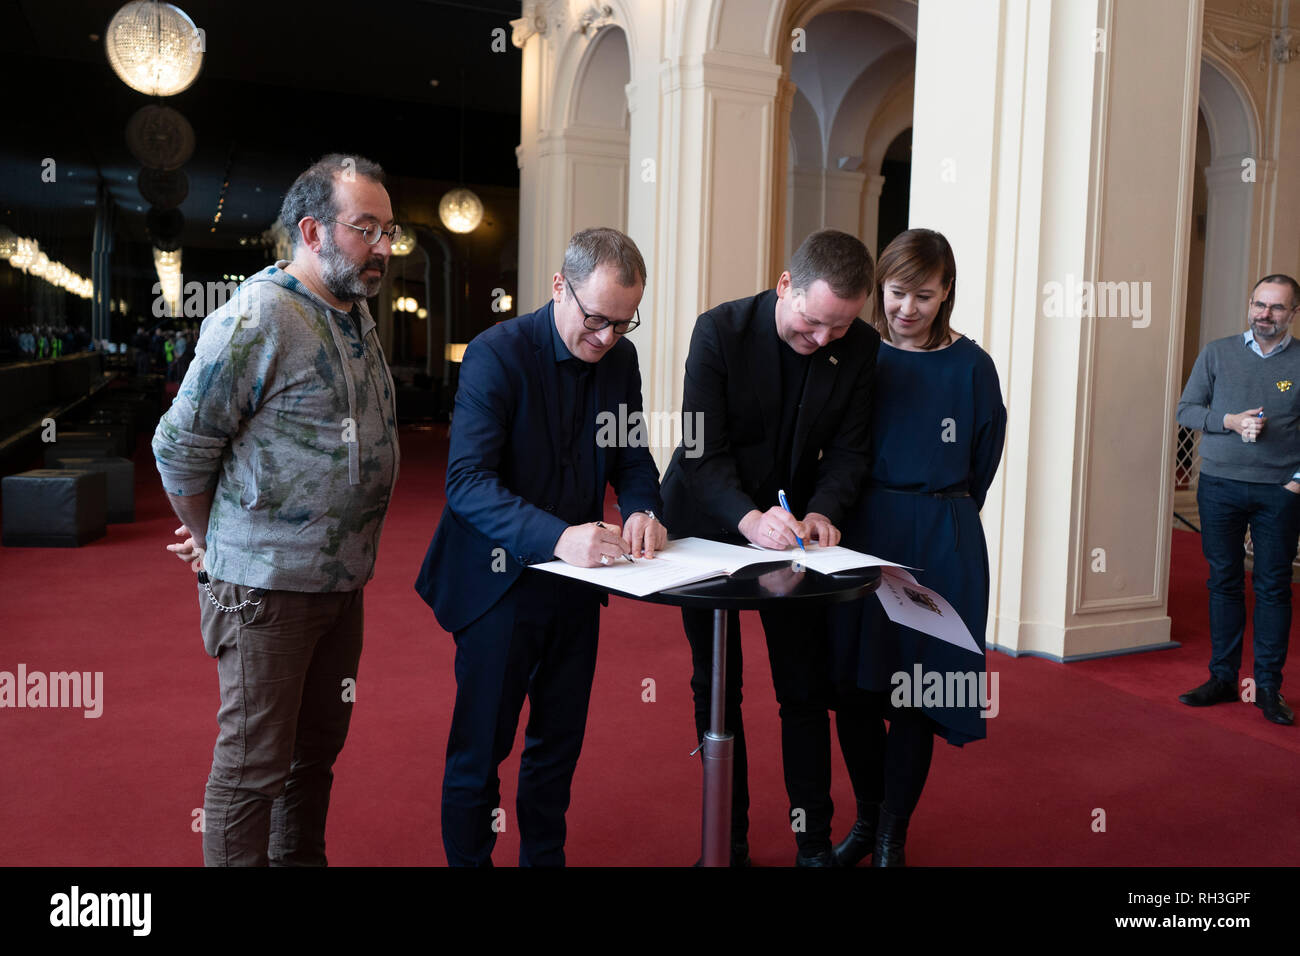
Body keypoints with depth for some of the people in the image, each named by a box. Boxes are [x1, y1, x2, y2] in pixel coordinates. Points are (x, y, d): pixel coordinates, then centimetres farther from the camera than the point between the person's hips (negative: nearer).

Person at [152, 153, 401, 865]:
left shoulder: (358, 315, 10)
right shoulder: (258, 318, -17)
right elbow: (180, 446, -14)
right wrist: (212, 542, 0)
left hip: (342, 579, 8)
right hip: (266, 587, -8)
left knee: (318, 746, 19)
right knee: (254, 763, 3)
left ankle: (301, 860, 35)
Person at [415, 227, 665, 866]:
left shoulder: (620, 359, 2)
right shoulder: (496, 354, -18)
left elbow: (632, 458, 9)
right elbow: (467, 482, -25)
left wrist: (642, 509, -14)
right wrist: (557, 536, -38)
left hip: (575, 584, 6)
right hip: (500, 582, -6)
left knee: (560, 742, 19)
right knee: (479, 749, 6)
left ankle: (545, 856, 37)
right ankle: (467, 860, 26)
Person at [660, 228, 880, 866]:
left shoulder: (861, 348, -10)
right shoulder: (720, 330, -18)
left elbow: (848, 449, -3)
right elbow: (704, 451, -20)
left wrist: (822, 510, -22)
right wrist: (749, 519, -35)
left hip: (794, 523, 2)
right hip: (711, 521, -1)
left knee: (807, 690, 5)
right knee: (716, 687, 9)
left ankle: (814, 842, 21)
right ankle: (727, 842, 23)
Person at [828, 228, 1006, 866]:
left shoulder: (970, 366, -3)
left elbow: (980, 465, 6)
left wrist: (936, 513, 10)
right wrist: (833, 510, 2)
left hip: (938, 545, -2)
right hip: (860, 533, 2)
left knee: (915, 695, 5)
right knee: (852, 687, 7)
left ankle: (892, 837, 23)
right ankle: (867, 818, 30)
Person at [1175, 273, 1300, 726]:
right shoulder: (1217, 353, 5)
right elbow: (1186, 409, 6)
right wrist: (1230, 422, -11)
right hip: (1220, 485, 1)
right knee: (1224, 583, 7)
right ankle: (1222, 677, 17)